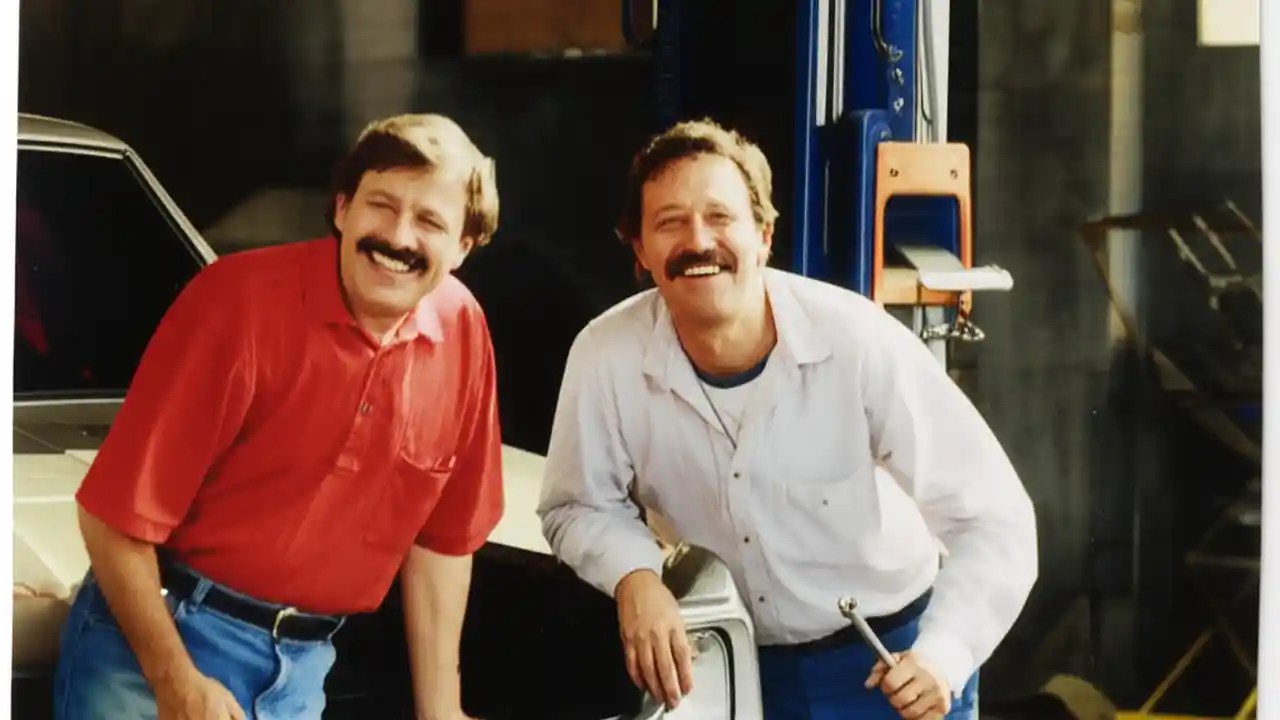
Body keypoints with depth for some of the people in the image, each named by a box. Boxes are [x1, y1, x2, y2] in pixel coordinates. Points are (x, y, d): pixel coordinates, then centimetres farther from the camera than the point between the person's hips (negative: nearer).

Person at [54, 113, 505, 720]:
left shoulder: (462, 333, -2)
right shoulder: (242, 300, -17)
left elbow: (442, 536, 9)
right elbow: (119, 512, -15)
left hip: (301, 666, 5)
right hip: (155, 634, -4)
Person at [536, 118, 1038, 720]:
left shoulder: (860, 343, -23)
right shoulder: (605, 357, -18)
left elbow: (994, 521, -19)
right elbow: (579, 506, -2)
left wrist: (942, 656, -33)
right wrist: (634, 577, -22)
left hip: (887, 664, -1)